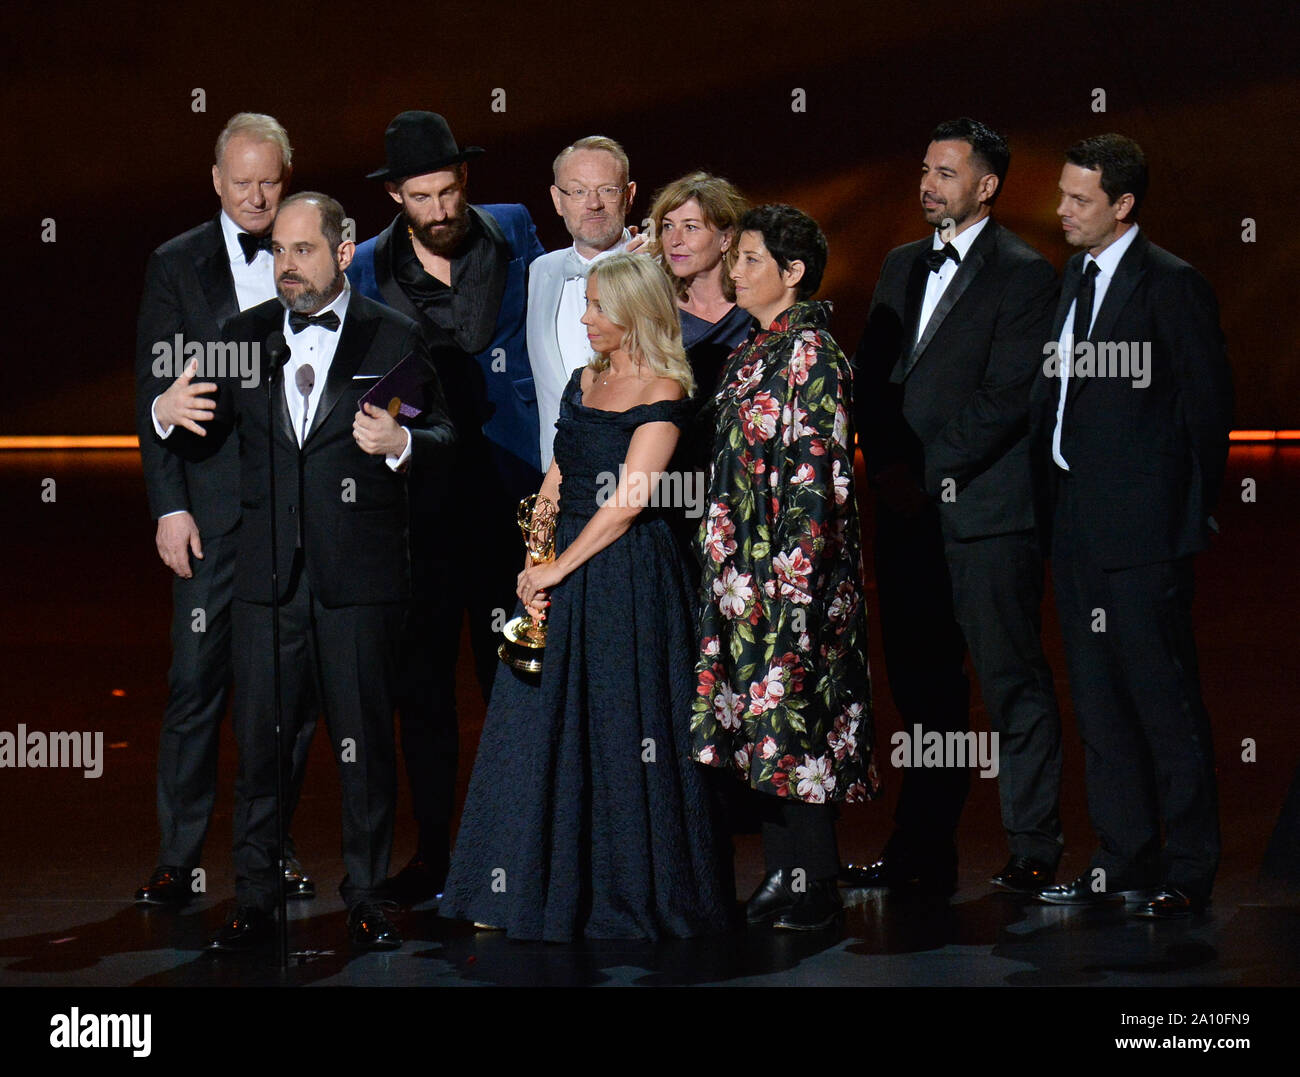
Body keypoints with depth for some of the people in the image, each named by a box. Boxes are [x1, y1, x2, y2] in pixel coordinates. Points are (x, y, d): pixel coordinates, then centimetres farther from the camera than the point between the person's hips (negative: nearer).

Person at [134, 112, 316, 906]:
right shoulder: (177, 265, 4)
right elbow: (155, 393, 3)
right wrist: (169, 505, -5)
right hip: (214, 502, -1)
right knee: (198, 679, -2)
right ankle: (178, 857, 5)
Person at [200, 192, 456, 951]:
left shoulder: (395, 338, 3)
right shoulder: (246, 334, 10)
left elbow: (443, 438, 4)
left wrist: (400, 443, -18)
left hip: (360, 574, -2)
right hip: (268, 574, 2)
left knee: (365, 741, 4)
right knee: (260, 740, 3)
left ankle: (368, 900, 13)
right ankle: (256, 901, 11)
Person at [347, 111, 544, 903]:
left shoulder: (513, 233, 3)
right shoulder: (369, 269, 3)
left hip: (508, 482, -1)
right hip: (416, 495, 1)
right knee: (422, 679, 5)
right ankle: (433, 852, 13)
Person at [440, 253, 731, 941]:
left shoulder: (662, 393, -10)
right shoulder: (584, 380, 13)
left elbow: (628, 501, -15)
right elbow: (556, 479, 11)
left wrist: (560, 567, -12)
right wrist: (533, 566, -2)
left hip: (627, 577, -7)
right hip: (561, 575, 7)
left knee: (619, 727, -2)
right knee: (542, 725, 8)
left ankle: (631, 894, 10)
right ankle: (523, 889, 15)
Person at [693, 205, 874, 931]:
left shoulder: (811, 354, -12)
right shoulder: (754, 352, 15)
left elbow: (819, 470, -16)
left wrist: (792, 572, -20)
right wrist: (728, 562, 18)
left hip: (794, 566, -9)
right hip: (745, 566, 9)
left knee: (795, 709, -6)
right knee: (761, 714, 9)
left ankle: (815, 884, 0)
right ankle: (782, 870, 15)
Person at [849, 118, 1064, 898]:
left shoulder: (1024, 275, -4)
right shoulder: (902, 266, 18)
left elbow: (1008, 397, -11)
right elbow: (872, 375, 15)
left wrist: (933, 474, -13)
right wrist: (887, 466, -1)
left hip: (986, 507, -6)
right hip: (909, 510, 6)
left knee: (1013, 680, -2)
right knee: (923, 685, 9)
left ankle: (1035, 852, 3)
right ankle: (923, 854, 14)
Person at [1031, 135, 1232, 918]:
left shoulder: (1172, 285, -9)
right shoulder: (1076, 277, 14)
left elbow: (1209, 402, -8)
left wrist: (1192, 511, -6)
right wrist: (1056, 496, 10)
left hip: (1143, 530, -8)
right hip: (1078, 526, 8)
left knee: (1164, 700, -3)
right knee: (1100, 704, 12)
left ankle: (1188, 872, 4)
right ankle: (1124, 861, 21)